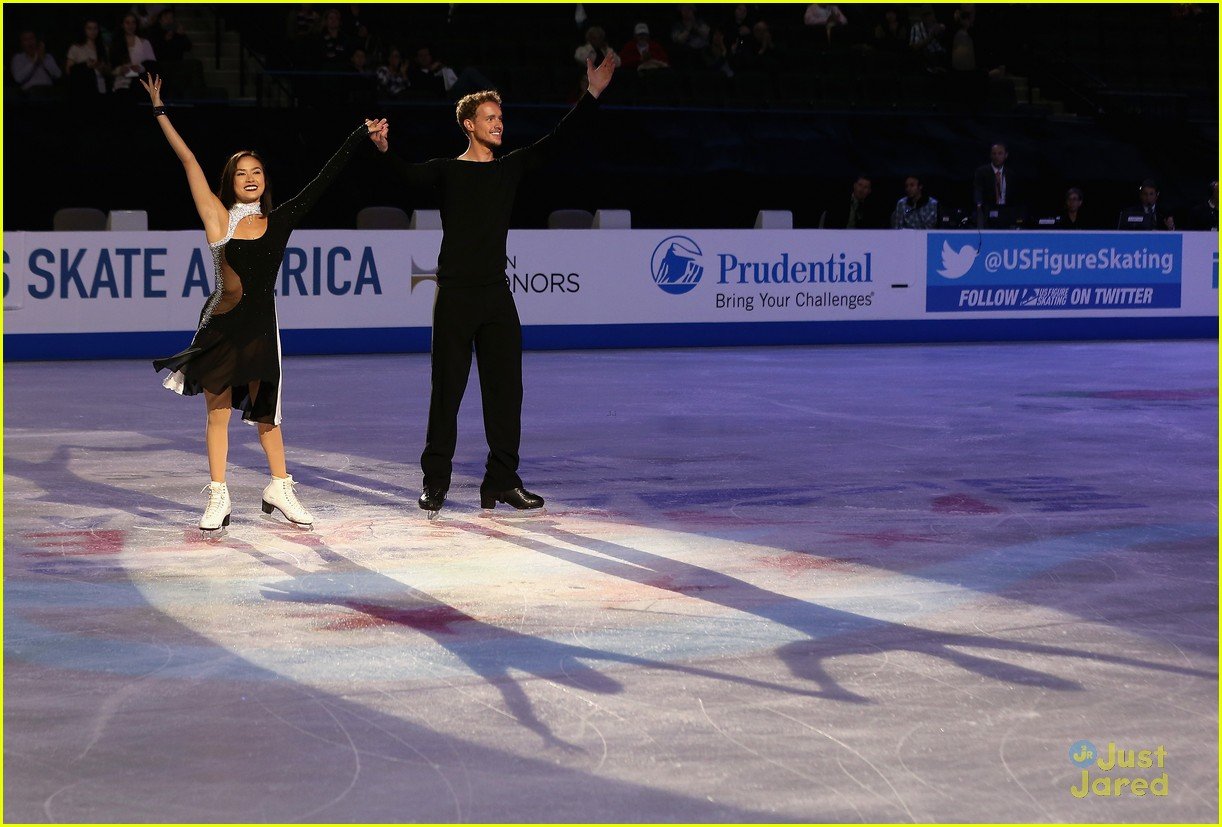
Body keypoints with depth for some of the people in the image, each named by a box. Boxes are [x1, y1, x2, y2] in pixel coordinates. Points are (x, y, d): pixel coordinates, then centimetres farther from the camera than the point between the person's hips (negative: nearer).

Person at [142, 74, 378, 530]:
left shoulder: (279, 221, 2)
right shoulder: (220, 218, -3)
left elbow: (323, 180, 4)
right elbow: (188, 160, -4)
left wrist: (362, 134, 5)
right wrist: (160, 112, -4)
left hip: (261, 326, 2)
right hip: (221, 326, -2)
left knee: (265, 410, 10)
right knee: (218, 411, 5)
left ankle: (279, 488, 25)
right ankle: (218, 498, 11)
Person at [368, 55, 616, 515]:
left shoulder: (511, 168, 11)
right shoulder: (447, 171, 0)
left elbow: (556, 141, 6)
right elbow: (411, 176, -18)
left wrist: (592, 96, -2)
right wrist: (384, 150, -39)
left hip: (497, 294, 4)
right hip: (456, 294, -4)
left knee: (505, 389, 3)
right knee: (448, 390, -2)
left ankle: (502, 481, 10)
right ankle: (435, 481, 6)